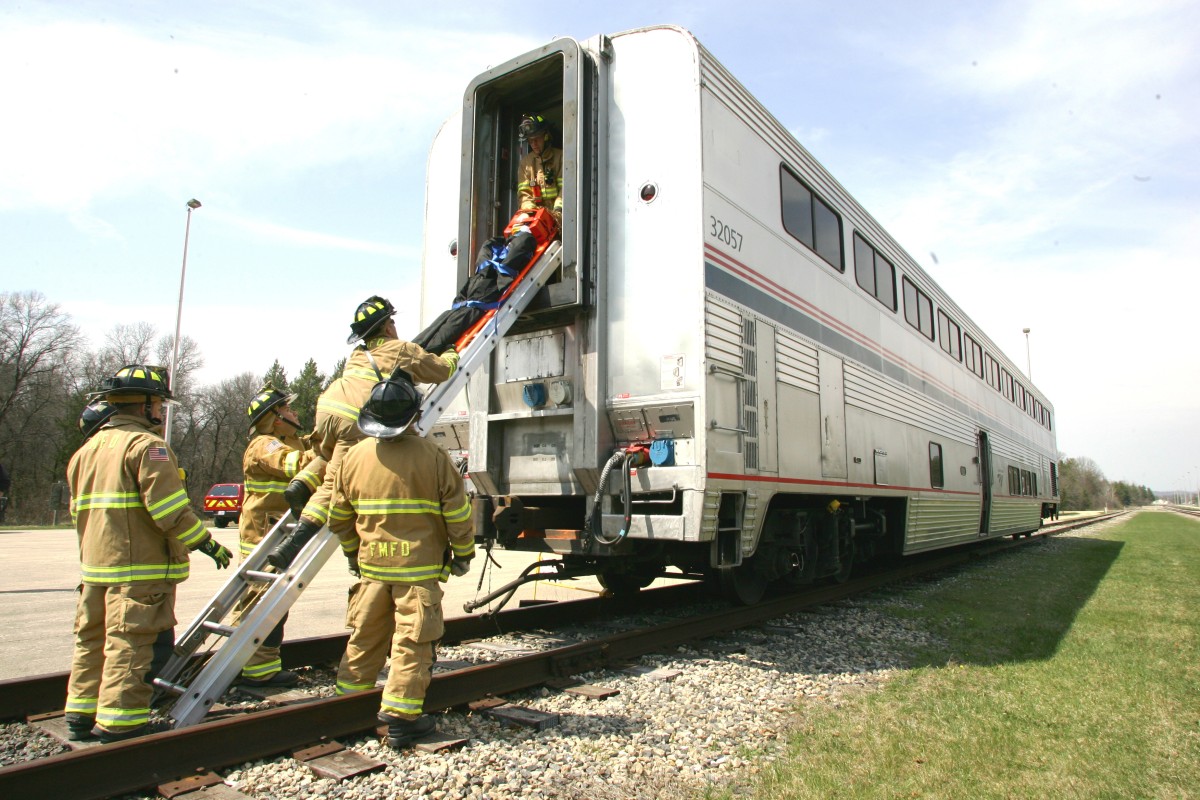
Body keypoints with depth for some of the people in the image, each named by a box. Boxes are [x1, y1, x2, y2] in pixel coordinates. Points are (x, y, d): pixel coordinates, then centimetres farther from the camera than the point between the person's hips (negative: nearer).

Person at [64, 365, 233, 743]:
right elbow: (169, 508, -20)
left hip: (96, 567, 10)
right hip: (141, 570, -9)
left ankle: (82, 715, 26)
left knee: (92, 640, 17)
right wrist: (206, 542, -12)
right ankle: (120, 723, 0)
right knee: (133, 644, -4)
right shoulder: (147, 445, -13)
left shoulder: (86, 449, 18)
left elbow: (78, 510, 22)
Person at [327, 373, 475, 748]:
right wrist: (463, 554, 5)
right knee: (412, 641, 3)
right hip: (419, 566, -5)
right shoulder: (432, 456, -11)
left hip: (372, 566, 5)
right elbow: (458, 511, -9)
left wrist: (353, 553, 25)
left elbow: (340, 517, 9)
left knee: (365, 638, 19)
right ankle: (401, 717, 6)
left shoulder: (354, 456, 1)